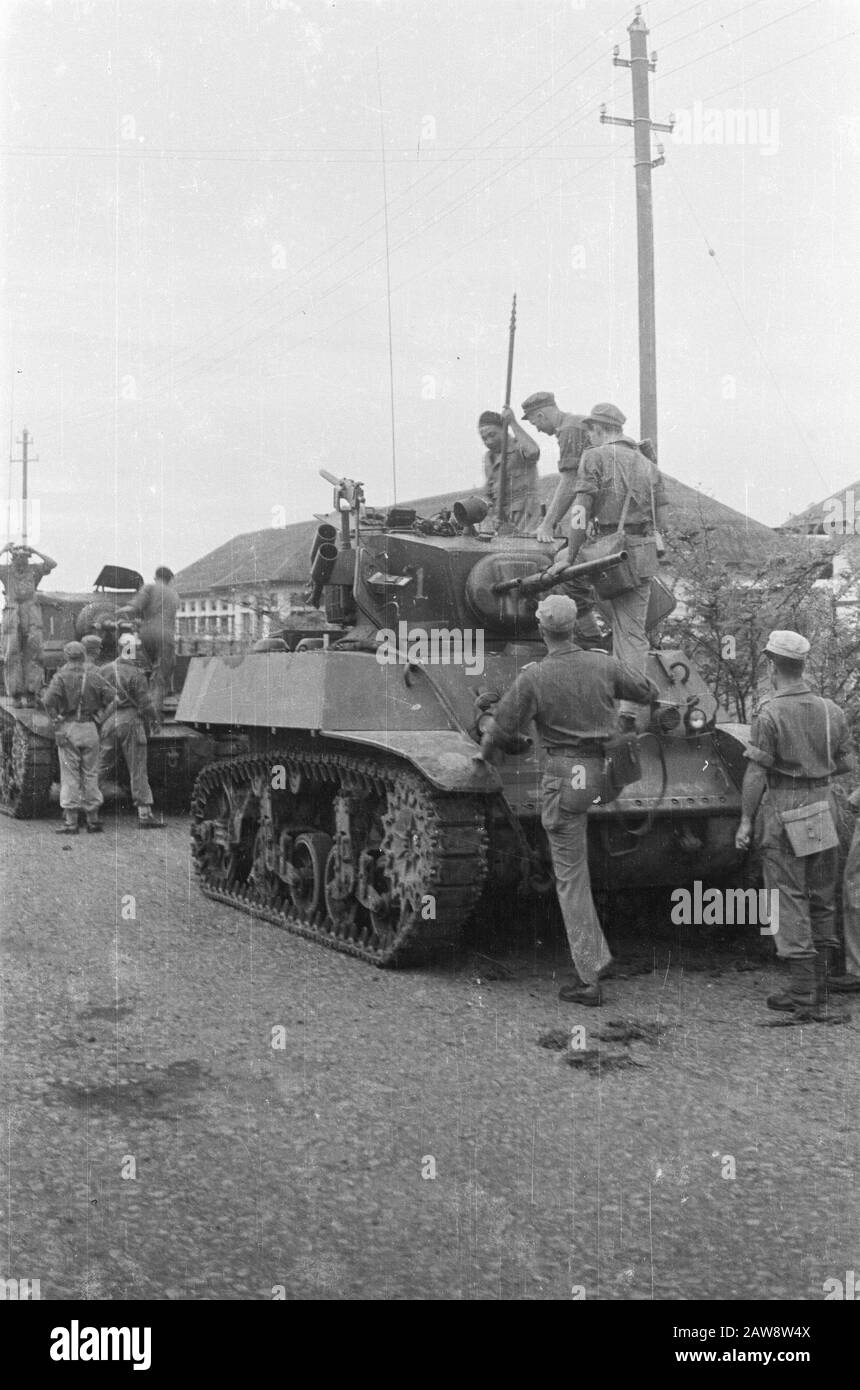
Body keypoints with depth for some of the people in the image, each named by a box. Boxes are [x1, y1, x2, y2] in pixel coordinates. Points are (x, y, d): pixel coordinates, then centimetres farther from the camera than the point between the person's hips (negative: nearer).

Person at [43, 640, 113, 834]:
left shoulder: (62, 675, -4)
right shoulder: (93, 674, 3)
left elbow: (50, 699, -16)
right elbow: (109, 695, -2)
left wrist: (56, 722, -7)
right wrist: (99, 713, 7)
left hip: (68, 728, -2)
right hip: (90, 728, 2)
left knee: (69, 775, 1)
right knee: (90, 773, 11)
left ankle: (71, 822, 0)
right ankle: (93, 819, 14)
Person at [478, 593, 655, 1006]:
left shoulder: (533, 677, -10)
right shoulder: (604, 666, 0)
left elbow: (502, 727, -3)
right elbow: (647, 691, 17)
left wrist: (484, 753, 18)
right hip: (602, 771, 4)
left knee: (571, 878, 0)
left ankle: (589, 979, 1)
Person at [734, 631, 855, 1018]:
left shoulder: (770, 714, -13)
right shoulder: (831, 711, 4)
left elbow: (756, 773, -13)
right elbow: (847, 764, 10)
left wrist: (745, 821, -6)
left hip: (784, 811, -6)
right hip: (823, 805, 6)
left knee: (789, 897, -1)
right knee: (822, 897, 14)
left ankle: (802, 992, -2)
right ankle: (821, 983, 22)